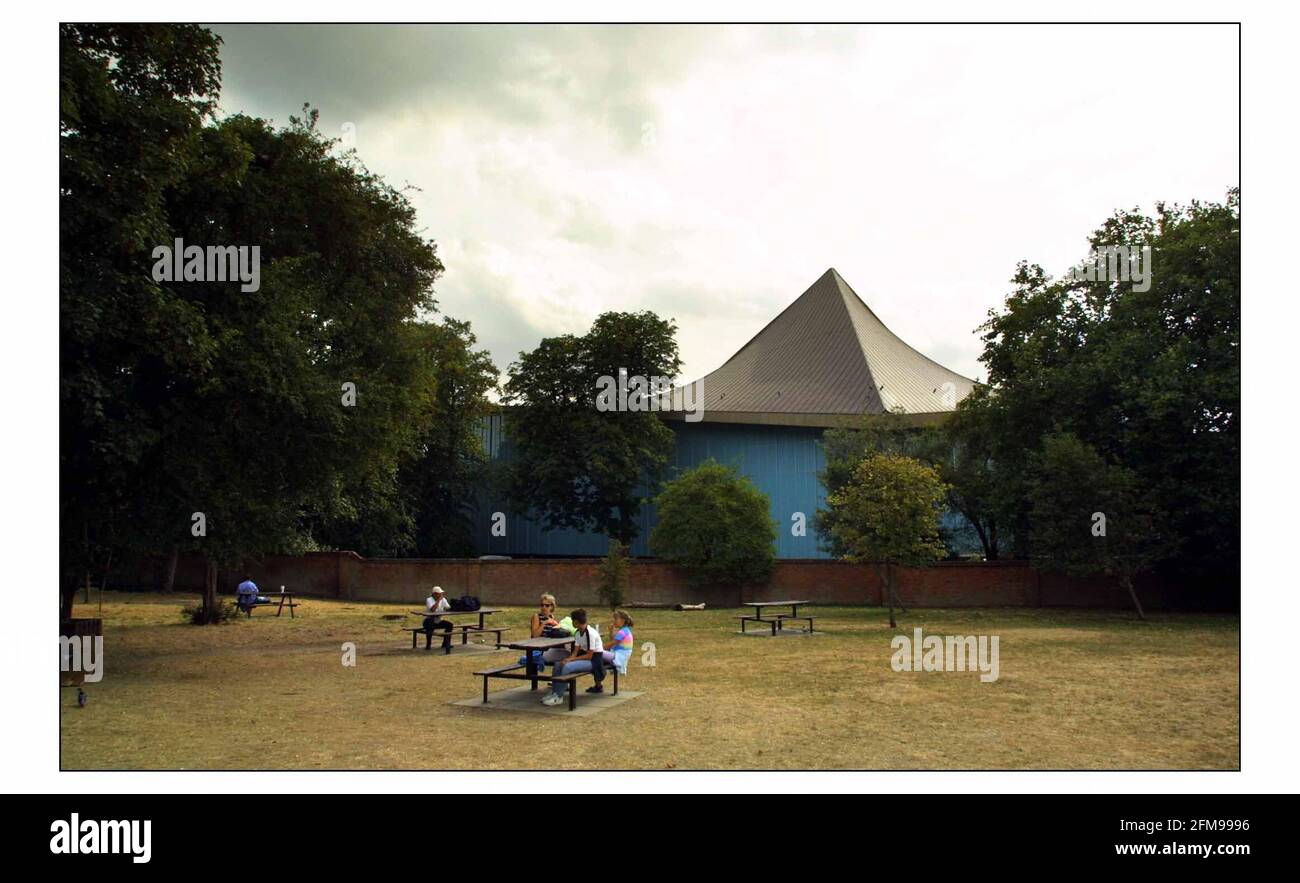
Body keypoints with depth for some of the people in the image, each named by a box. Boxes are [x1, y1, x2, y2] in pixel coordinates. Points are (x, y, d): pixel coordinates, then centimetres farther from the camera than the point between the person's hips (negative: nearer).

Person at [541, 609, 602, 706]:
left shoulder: (591, 633, -22)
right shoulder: (578, 633, 6)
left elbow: (589, 655, -22)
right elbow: (575, 651, 5)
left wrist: (571, 659, -22)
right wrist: (567, 659, -15)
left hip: (594, 659, -9)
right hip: (585, 656, 9)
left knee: (567, 667, -28)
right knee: (558, 664, -5)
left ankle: (558, 696, -20)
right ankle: (554, 691, -1)